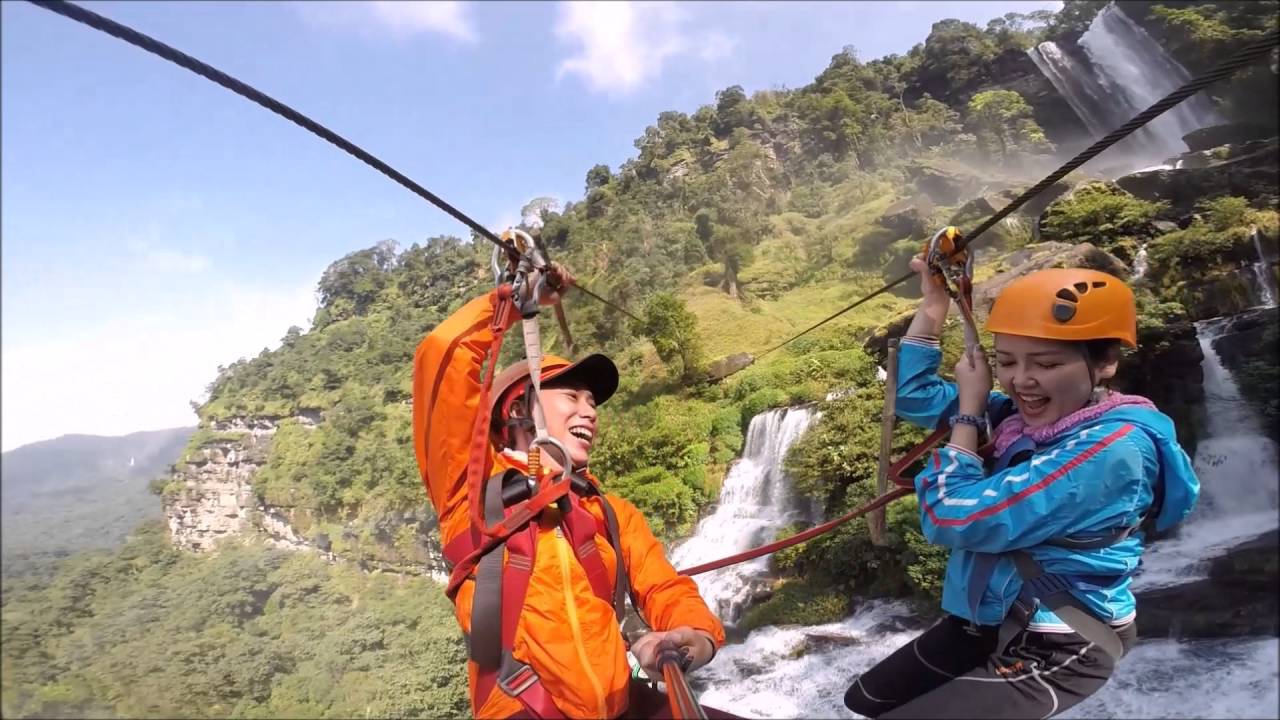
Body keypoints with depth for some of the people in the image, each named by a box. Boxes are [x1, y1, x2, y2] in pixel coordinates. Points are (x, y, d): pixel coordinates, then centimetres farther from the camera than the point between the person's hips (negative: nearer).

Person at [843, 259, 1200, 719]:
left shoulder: (1110, 448, -27)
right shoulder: (1026, 415, -4)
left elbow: (952, 518, -29)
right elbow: (914, 397, 7)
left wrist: (970, 409, -17)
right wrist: (934, 303, -1)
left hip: (1058, 649, -8)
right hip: (986, 621, 8)